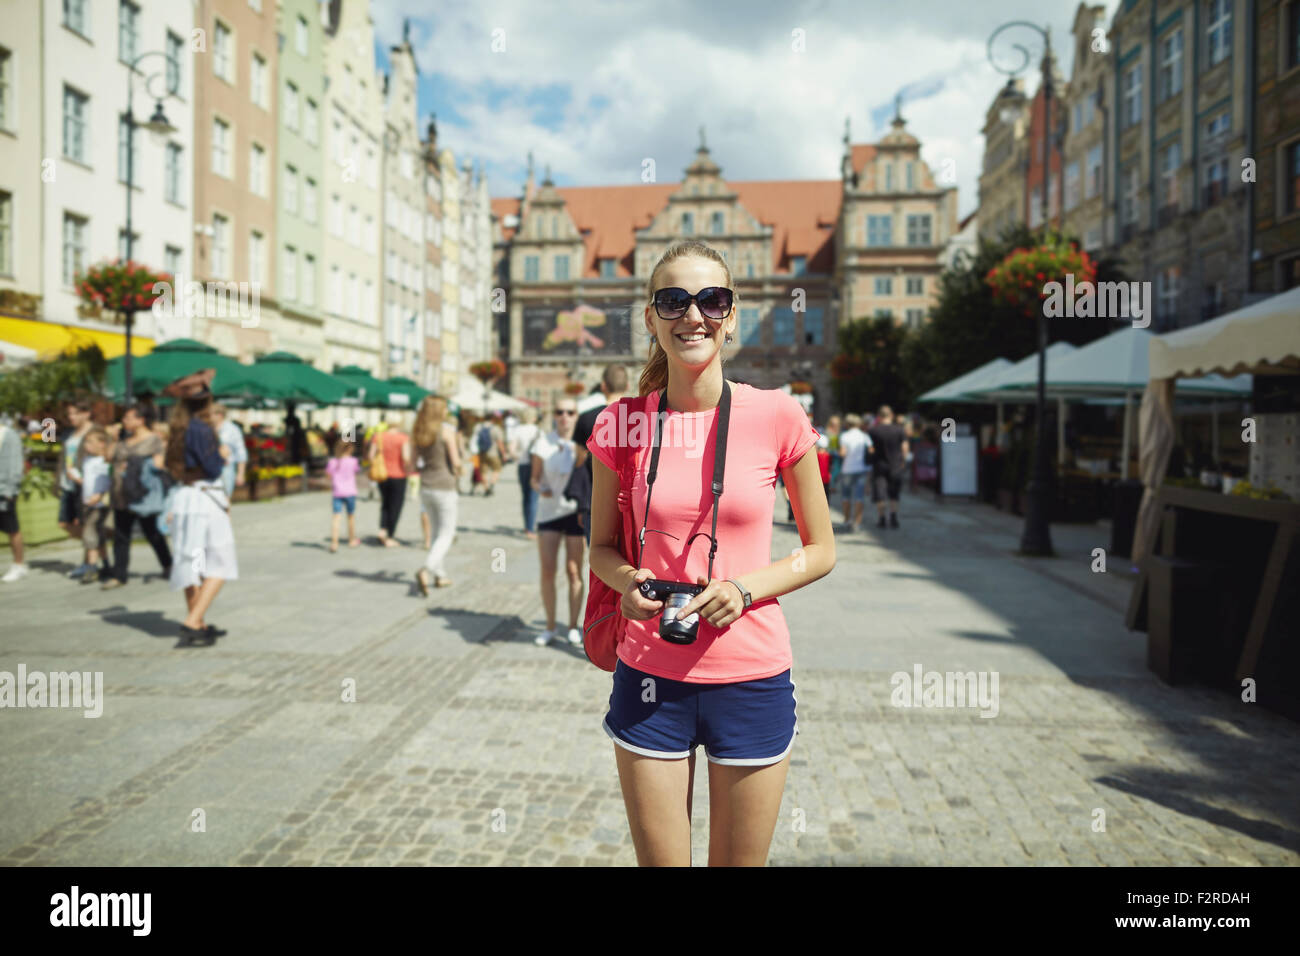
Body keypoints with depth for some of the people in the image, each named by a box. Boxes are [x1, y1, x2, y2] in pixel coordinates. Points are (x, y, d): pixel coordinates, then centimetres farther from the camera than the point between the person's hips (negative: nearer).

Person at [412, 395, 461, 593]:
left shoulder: (417, 432, 4)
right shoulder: (446, 430, -13)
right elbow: (456, 462, -13)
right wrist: (456, 470, 7)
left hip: (425, 487, 6)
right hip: (444, 487, -6)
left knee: (437, 532, 19)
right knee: (446, 535, 1)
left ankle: (440, 575, 25)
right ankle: (425, 569, -19)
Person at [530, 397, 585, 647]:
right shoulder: (544, 443, -1)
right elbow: (534, 477, 4)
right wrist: (540, 488, -18)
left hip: (575, 511, -1)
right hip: (548, 511, 1)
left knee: (573, 571, 1)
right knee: (547, 571, 0)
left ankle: (573, 627, 14)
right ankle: (550, 627, 14)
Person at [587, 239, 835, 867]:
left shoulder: (776, 416, -6)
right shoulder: (621, 425, -3)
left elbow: (821, 551, 2)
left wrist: (744, 588, -14)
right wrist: (627, 582, -12)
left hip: (751, 680, 0)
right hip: (649, 677, 1)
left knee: (740, 861, 16)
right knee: (658, 860, 15)